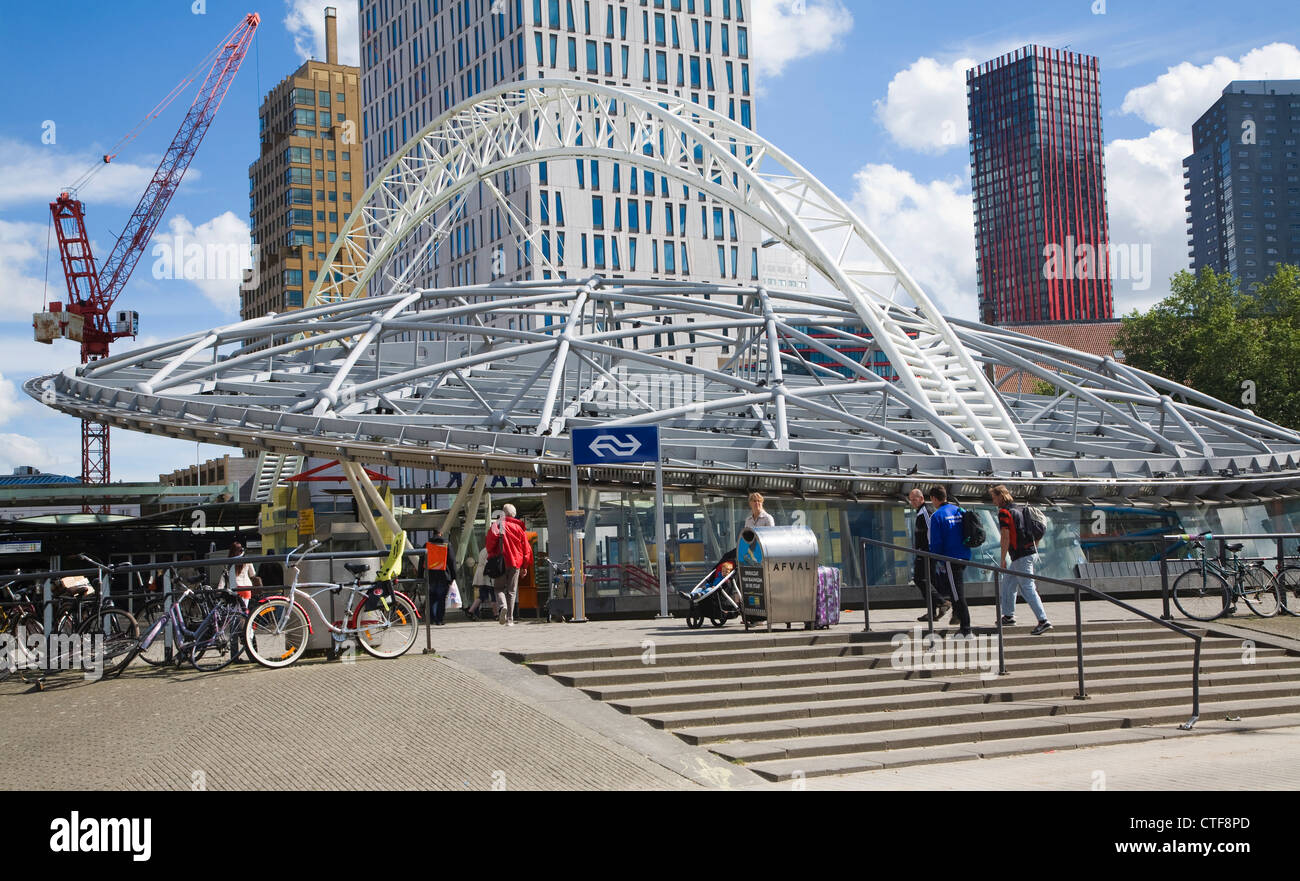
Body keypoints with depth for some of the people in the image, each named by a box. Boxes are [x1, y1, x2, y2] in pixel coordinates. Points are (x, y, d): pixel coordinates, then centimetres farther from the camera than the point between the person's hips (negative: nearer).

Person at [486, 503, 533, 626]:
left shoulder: (495, 527, -1)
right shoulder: (518, 527, 4)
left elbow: (490, 546, 0)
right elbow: (526, 548, 6)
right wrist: (524, 565, 14)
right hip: (515, 563, 1)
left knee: (499, 588, 8)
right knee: (511, 591, 6)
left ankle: (503, 606, -22)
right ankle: (510, 619, 1)